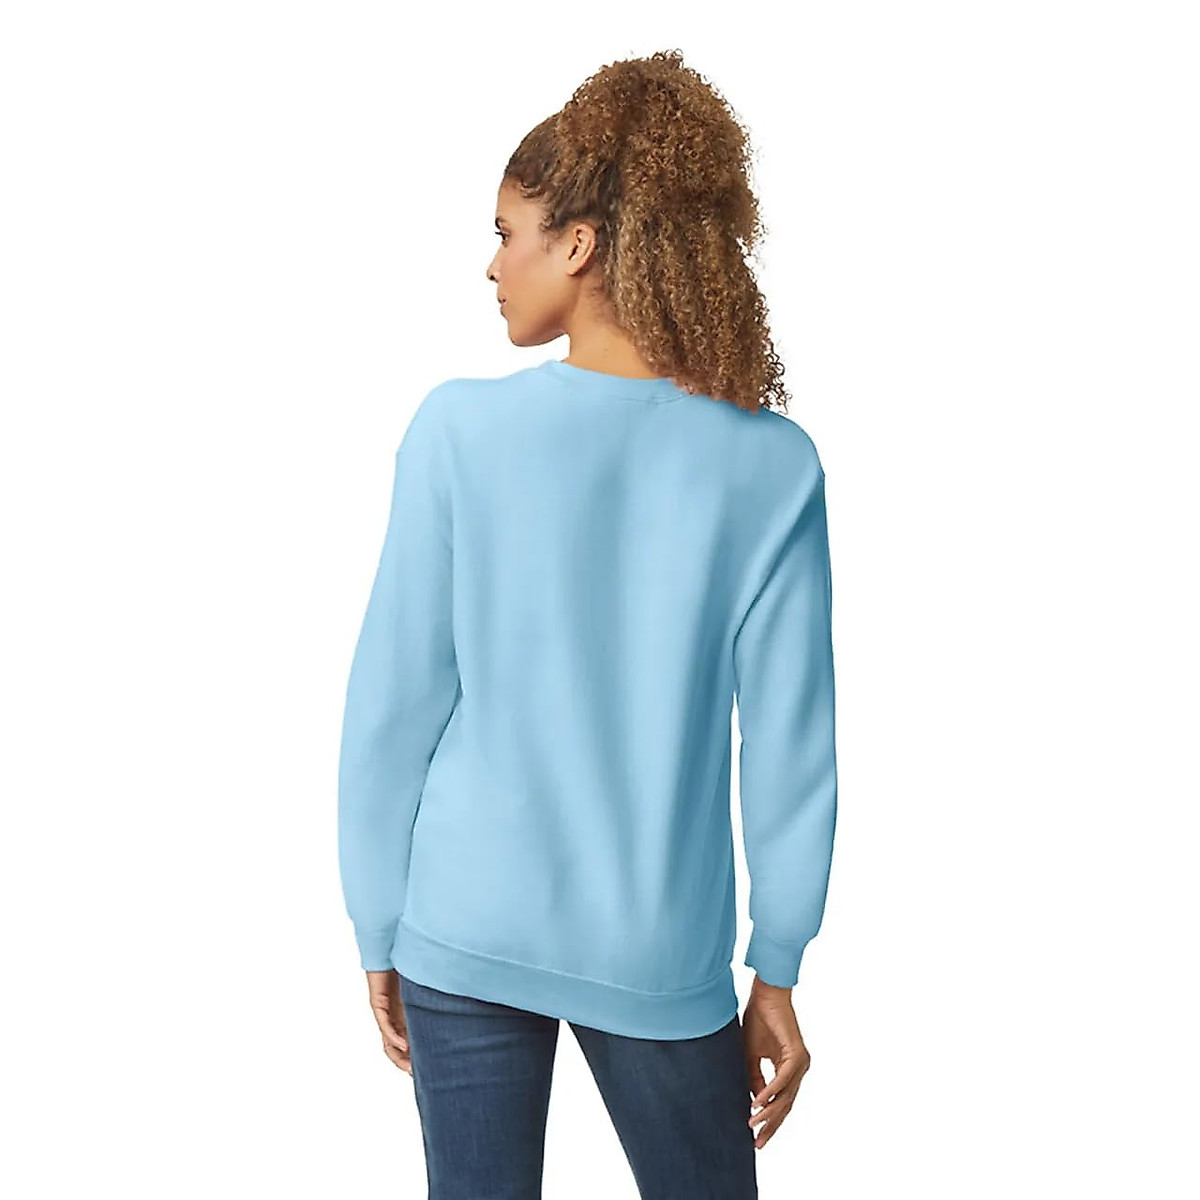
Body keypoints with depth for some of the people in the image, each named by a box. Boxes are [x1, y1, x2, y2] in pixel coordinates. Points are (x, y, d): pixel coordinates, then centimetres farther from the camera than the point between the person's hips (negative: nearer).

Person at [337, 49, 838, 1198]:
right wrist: (776, 974, 5)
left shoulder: (460, 430, -11)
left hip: (465, 937, 0)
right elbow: (790, 746, -6)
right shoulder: (772, 466, -9)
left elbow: (391, 706, -7)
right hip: (664, 954, 1)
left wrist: (378, 932, 5)